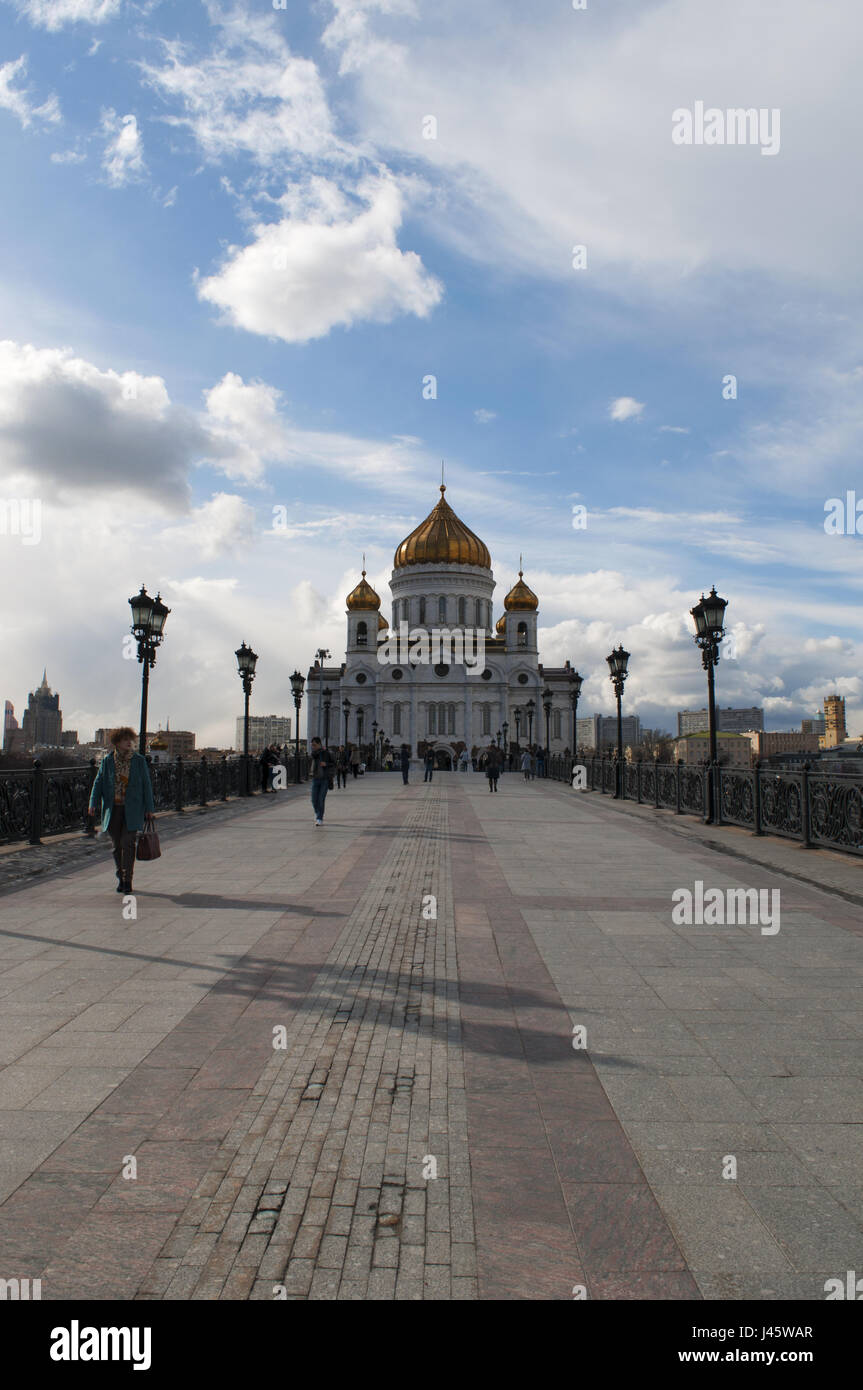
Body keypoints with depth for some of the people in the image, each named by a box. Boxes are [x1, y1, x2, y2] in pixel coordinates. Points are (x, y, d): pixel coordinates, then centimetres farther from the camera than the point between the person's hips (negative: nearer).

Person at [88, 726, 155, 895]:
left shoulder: (139, 761, 1)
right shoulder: (107, 761, 4)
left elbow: (146, 785, 3)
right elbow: (99, 782, 5)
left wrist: (149, 808, 1)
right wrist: (94, 803, -6)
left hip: (132, 810, -2)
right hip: (113, 809, 2)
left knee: (127, 843, -9)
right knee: (116, 845, 8)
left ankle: (127, 880, 0)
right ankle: (120, 878, 22)